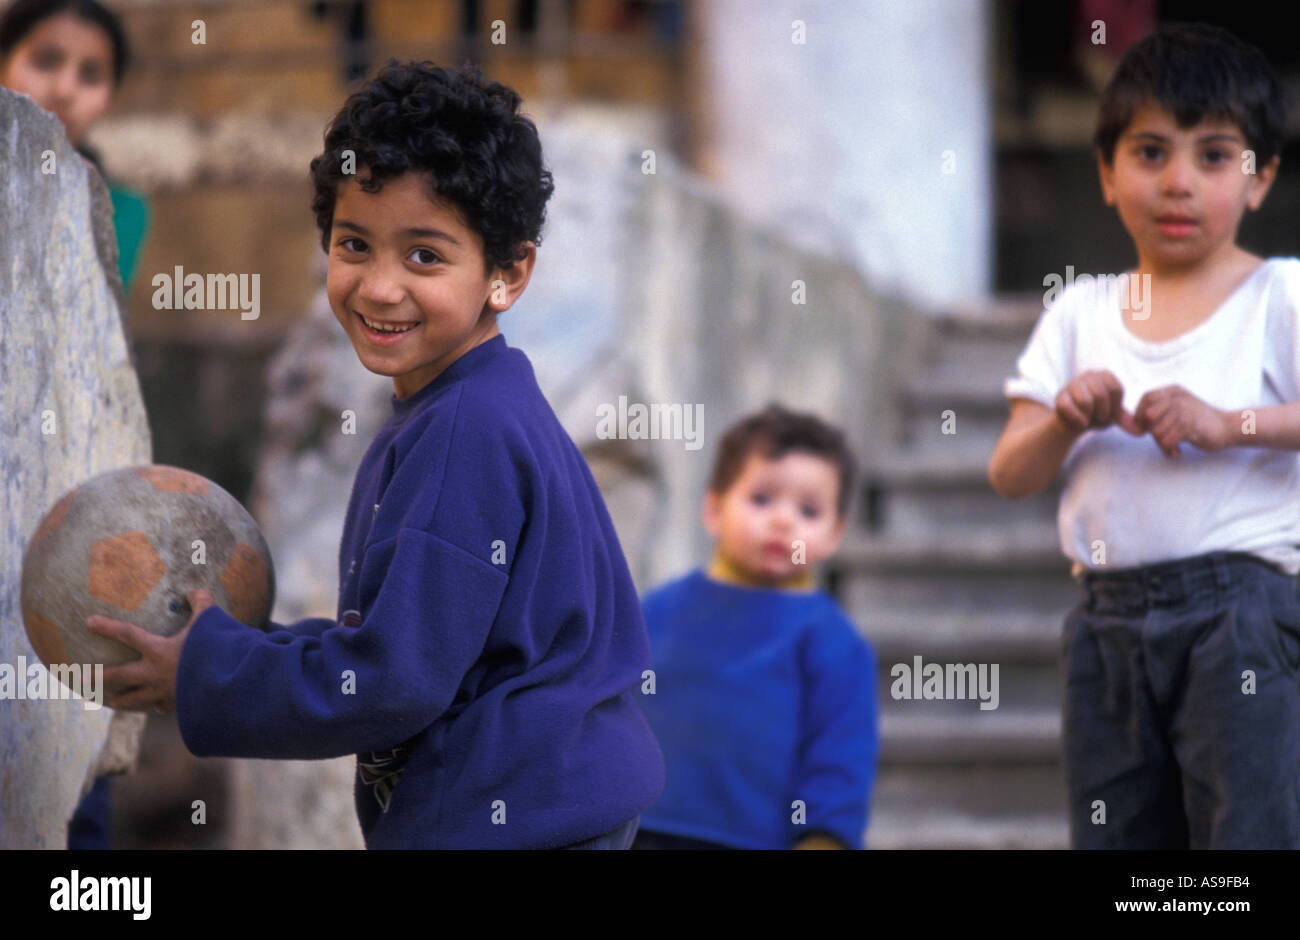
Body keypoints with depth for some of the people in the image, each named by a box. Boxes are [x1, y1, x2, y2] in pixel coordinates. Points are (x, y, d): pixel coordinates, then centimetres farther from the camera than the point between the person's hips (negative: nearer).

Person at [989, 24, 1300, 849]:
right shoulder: (1081, 313, 13)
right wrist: (1067, 423, -12)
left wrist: (1225, 423, -21)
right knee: (1112, 838, 10)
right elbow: (1010, 475, 8)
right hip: (1109, 617, 5)